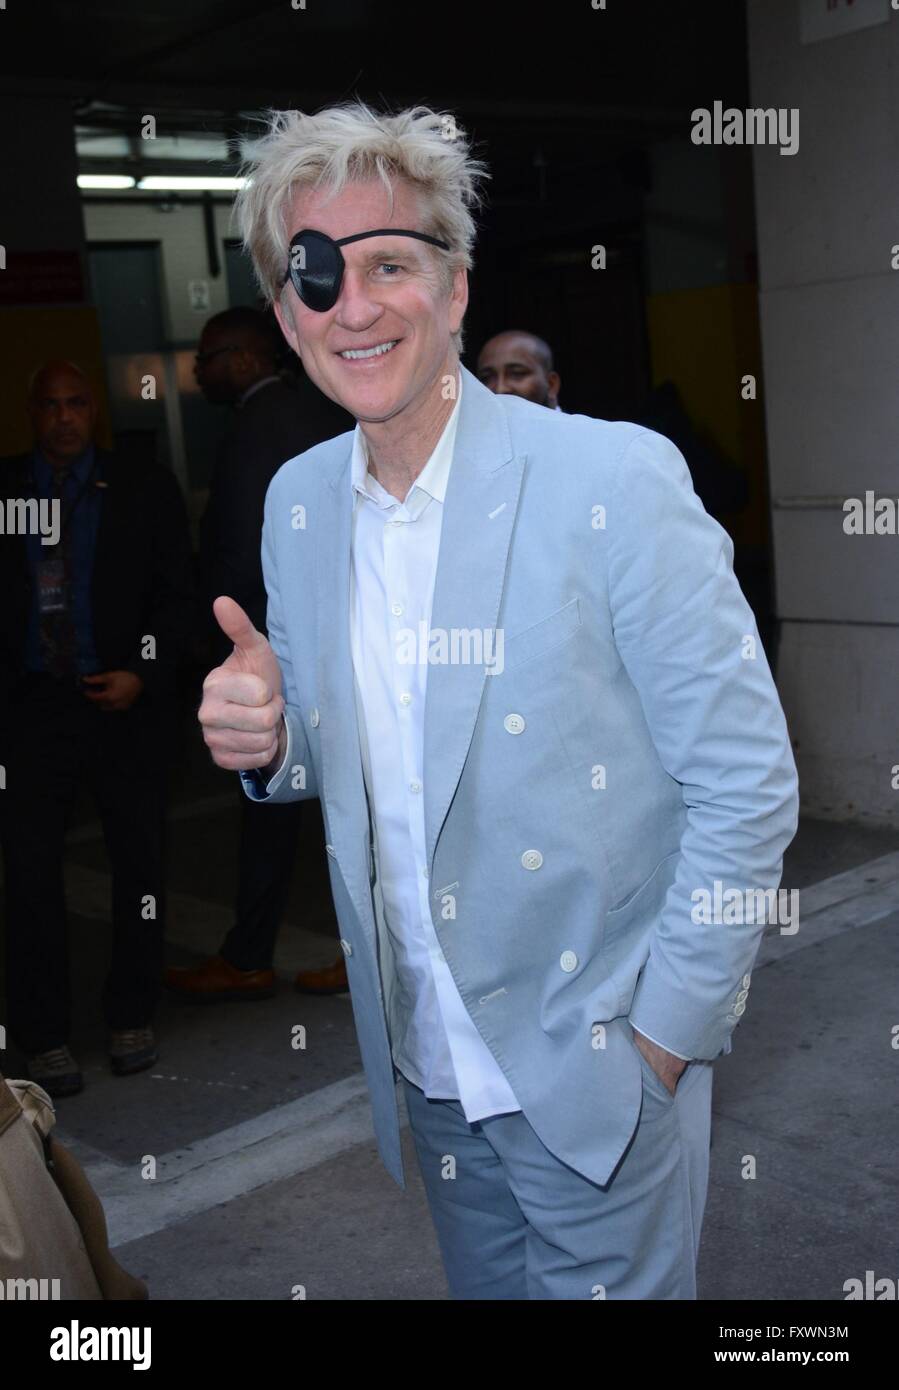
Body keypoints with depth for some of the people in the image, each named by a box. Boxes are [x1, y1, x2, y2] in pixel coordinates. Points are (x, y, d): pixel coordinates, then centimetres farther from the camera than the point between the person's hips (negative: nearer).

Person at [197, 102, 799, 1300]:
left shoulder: (618, 480, -18)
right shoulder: (295, 505, 0)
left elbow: (749, 780, -15)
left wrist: (667, 1032, -13)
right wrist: (268, 741, -11)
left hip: (599, 1073, -5)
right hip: (426, 1065, 6)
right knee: (483, 1287, 23)